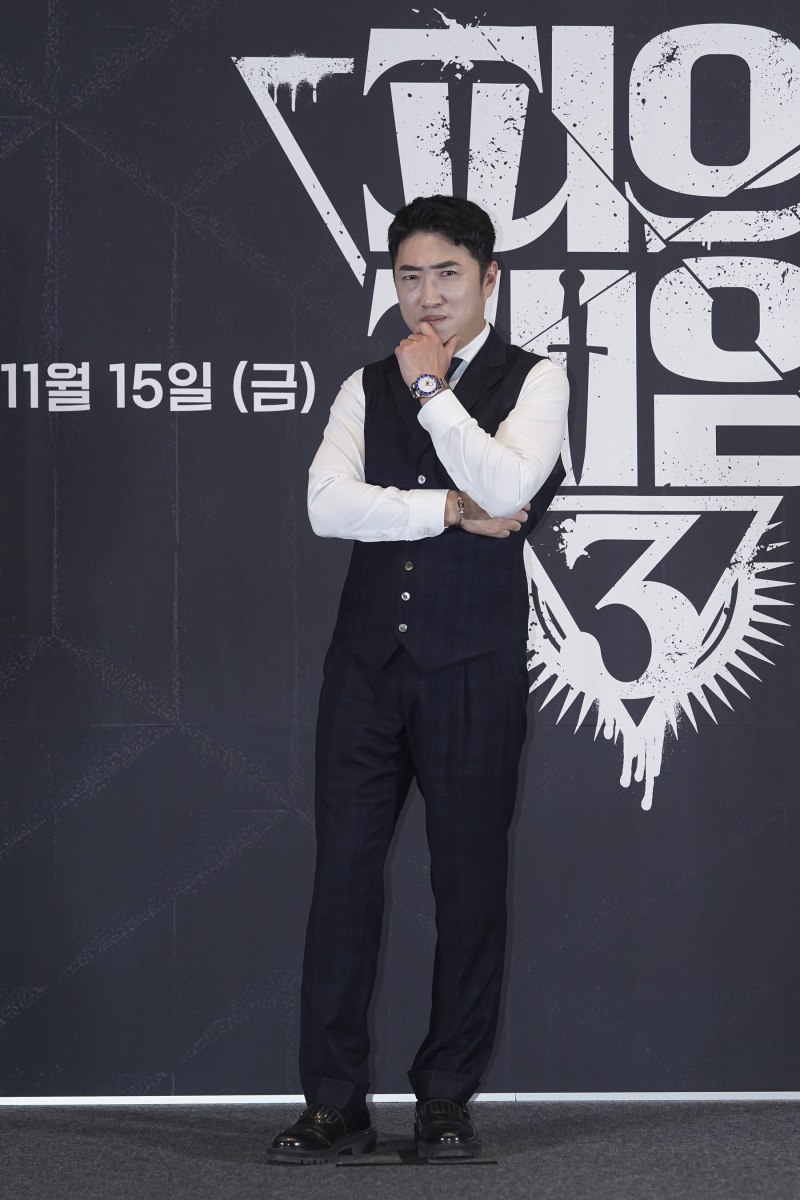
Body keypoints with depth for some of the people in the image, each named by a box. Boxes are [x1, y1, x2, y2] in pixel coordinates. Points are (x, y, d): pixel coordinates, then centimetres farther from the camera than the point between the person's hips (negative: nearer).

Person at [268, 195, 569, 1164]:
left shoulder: (533, 382, 3)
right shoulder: (367, 387, 13)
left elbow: (506, 487, -16)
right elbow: (327, 503, -3)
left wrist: (430, 387, -9)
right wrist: (451, 510, -9)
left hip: (474, 665, -3)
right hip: (368, 658, 3)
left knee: (470, 882, 2)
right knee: (343, 872, -1)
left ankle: (446, 1099, 12)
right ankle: (334, 1104, 4)